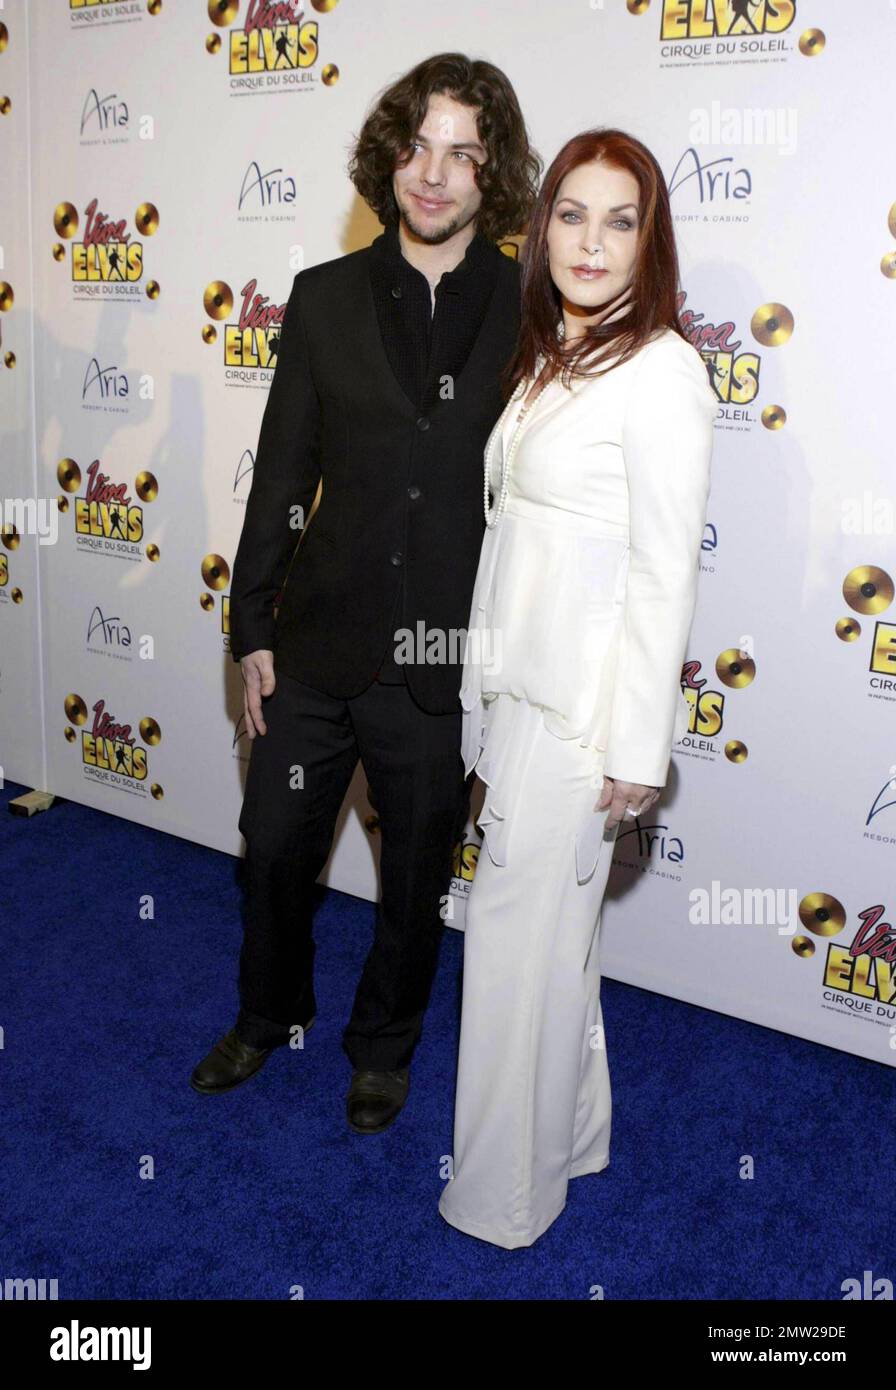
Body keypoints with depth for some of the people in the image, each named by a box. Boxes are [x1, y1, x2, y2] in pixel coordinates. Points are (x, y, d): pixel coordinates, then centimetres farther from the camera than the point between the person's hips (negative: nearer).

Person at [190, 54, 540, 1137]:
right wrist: (253, 631, 2)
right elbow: (281, 474, 3)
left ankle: (383, 1046, 42)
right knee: (274, 850, 16)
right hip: (318, 646, 2)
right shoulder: (325, 299, 2)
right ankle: (269, 1017, 45)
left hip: (446, 667, -1)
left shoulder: (532, 315, -3)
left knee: (417, 875, 16)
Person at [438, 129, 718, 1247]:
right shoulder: (550, 355, 12)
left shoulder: (660, 371, -13)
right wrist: (487, 692, 14)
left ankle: (504, 1195, 24)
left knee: (521, 934, 3)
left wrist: (636, 748, -16)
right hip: (514, 685, 8)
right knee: (547, 927, 18)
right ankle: (572, 1128, 39)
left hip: (581, 703, -8)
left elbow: (665, 573, -16)